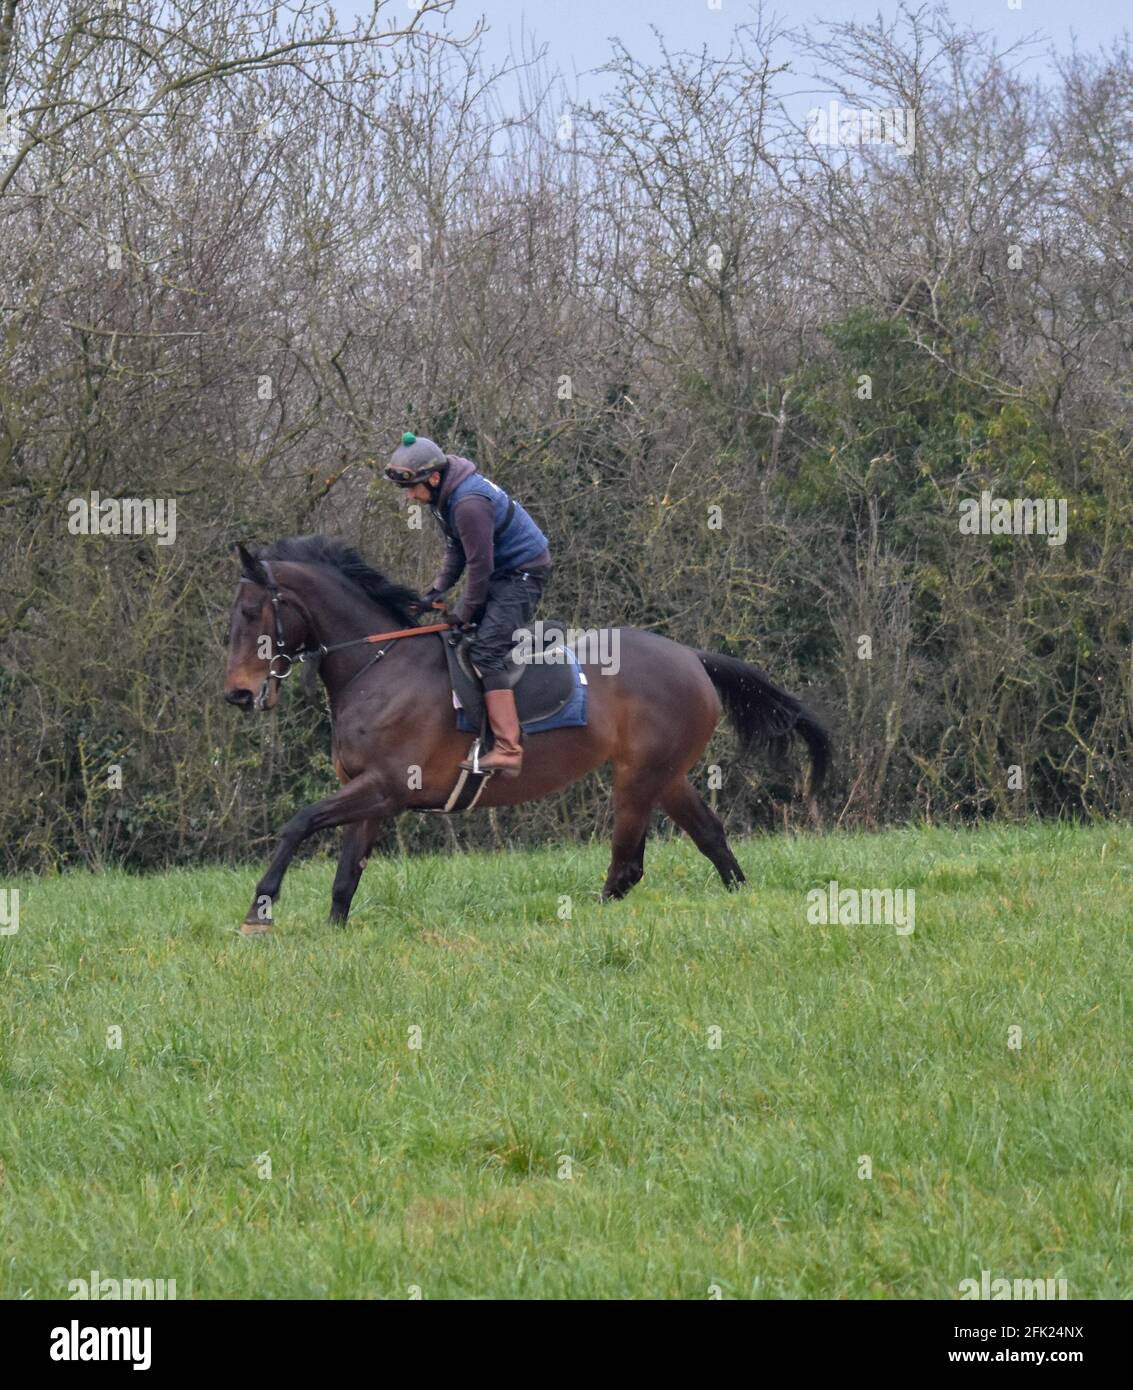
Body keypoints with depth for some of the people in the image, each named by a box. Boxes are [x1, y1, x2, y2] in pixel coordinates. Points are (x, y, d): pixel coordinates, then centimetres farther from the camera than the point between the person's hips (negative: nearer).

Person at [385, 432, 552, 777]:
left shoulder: (469, 504, -28)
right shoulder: (446, 494, 4)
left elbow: (480, 565, -23)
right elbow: (457, 549, 14)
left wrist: (465, 613, -13)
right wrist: (438, 589, 2)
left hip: (523, 575, -11)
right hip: (502, 572, 11)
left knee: (487, 651, -22)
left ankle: (508, 750, -28)